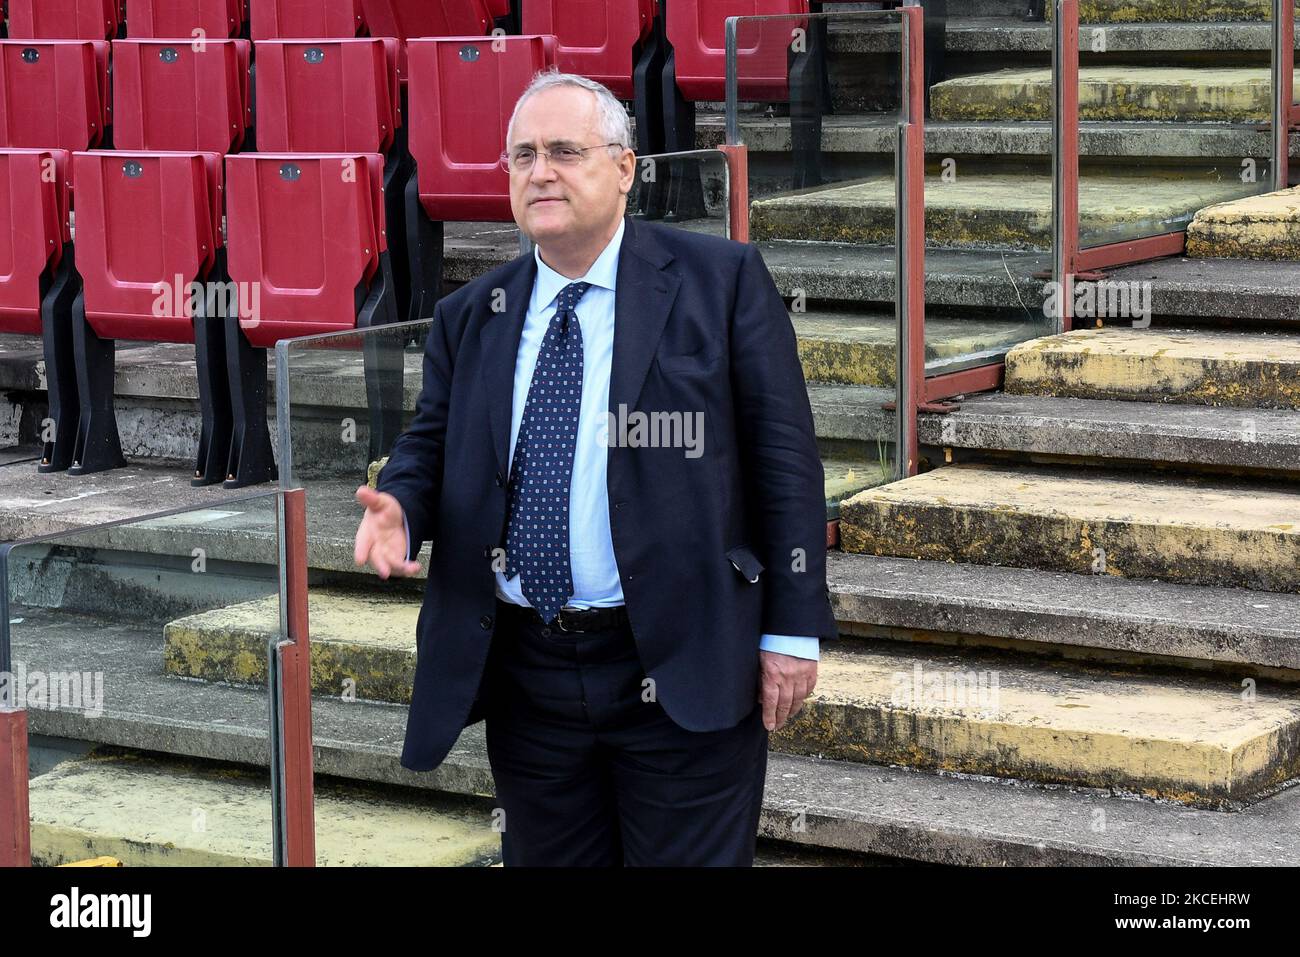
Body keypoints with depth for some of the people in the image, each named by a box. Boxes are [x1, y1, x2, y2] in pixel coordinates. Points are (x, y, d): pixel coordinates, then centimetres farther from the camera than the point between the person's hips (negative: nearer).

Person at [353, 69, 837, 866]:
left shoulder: (720, 281, -3)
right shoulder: (470, 317, 11)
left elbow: (783, 456, -4)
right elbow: (432, 447, 17)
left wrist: (792, 629, -8)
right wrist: (400, 505, -8)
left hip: (681, 676, -4)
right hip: (524, 676, 5)